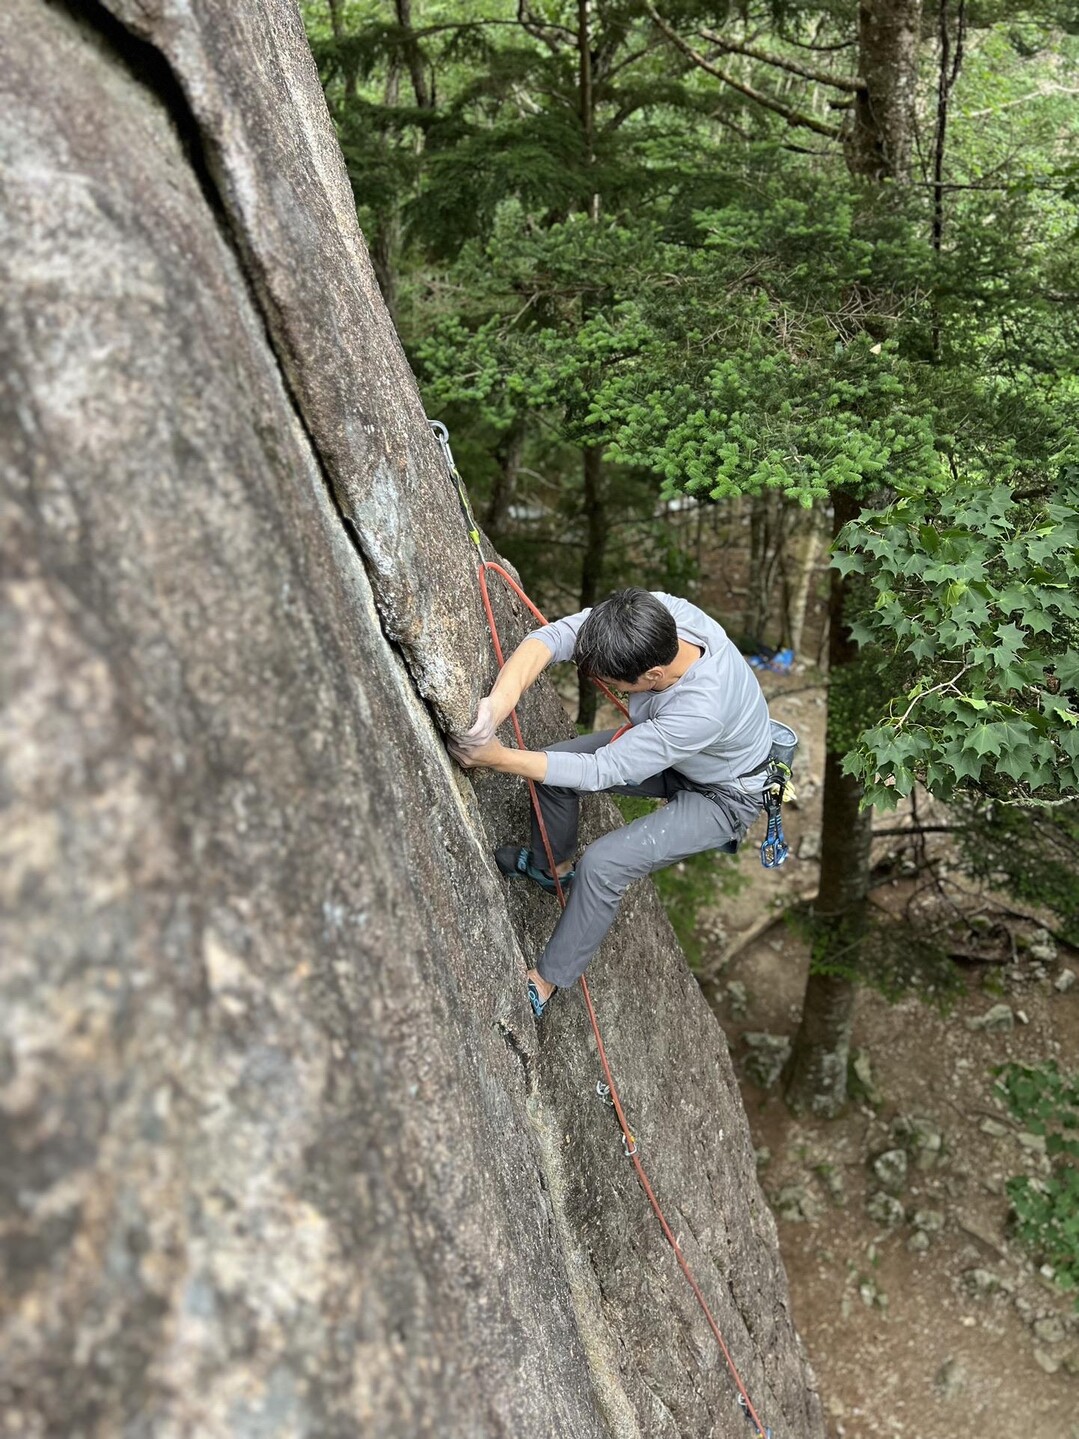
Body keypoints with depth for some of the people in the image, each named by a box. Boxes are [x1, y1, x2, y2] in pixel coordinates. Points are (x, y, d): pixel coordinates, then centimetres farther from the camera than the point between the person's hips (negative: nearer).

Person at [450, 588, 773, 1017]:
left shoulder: (700, 712, -45)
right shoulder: (655, 613, -30)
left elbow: (600, 771, -37)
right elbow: (555, 635, -36)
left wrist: (498, 757, -40)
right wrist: (497, 704, -53)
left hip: (723, 795, -7)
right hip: (665, 748, 7)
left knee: (603, 864, -22)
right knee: (552, 764, -1)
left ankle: (545, 982, 1)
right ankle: (552, 866, 28)